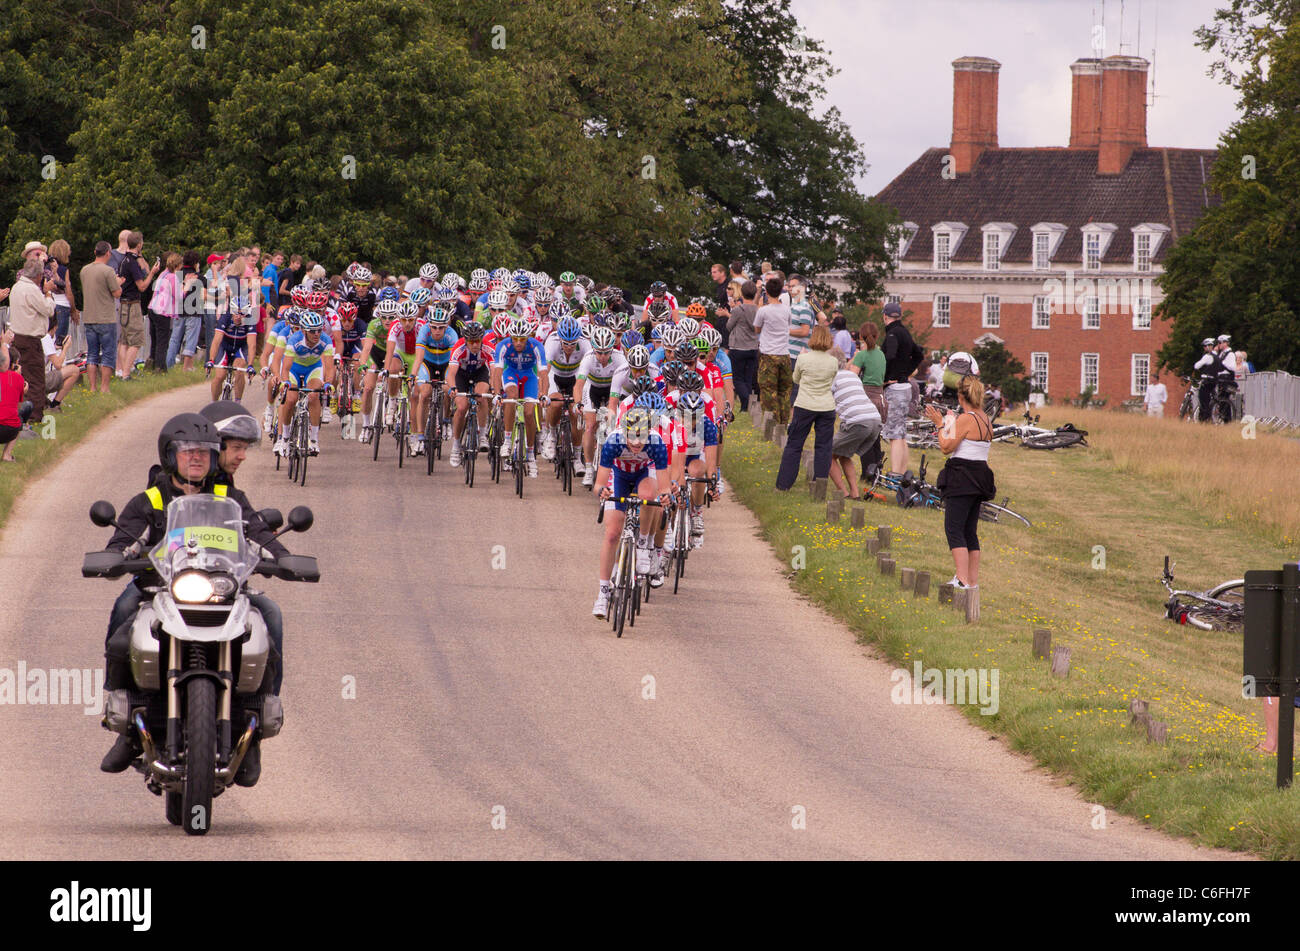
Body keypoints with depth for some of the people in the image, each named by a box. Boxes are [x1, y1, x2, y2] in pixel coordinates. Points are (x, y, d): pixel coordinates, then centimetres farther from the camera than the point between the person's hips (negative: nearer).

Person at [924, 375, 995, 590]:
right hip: (979, 479, 9)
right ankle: (973, 581, 14)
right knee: (969, 531, 14)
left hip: (961, 479, -9)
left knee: (954, 529, -9)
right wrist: (949, 427, 28)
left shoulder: (965, 419, -15)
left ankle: (962, 581, -17)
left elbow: (947, 447, -15)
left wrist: (940, 424, -3)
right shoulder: (986, 421, 12)